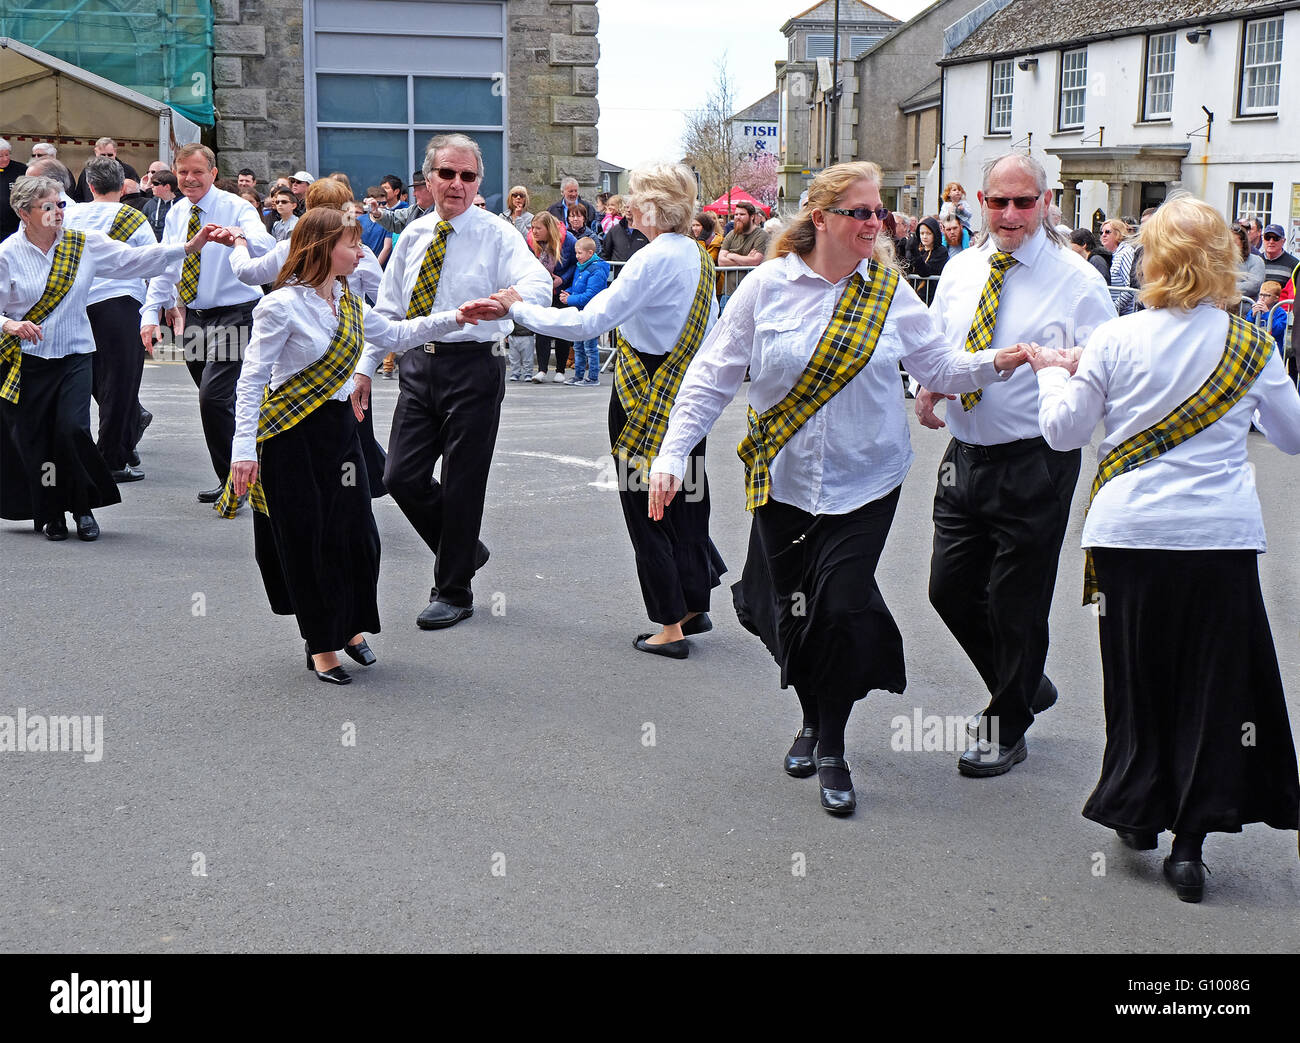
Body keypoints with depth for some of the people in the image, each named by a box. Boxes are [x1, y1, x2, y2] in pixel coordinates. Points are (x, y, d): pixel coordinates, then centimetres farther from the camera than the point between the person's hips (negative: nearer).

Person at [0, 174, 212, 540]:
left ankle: (83, 508, 9)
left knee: (73, 431, -12)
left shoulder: (84, 245, 1)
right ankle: (50, 514, 22)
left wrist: (187, 247, -9)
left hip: (74, 356, 1)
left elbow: (135, 259, -1)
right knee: (33, 439, 3)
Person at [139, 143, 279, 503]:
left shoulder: (235, 207, -9)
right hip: (194, 317, 6)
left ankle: (232, 481, -7)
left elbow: (265, 245, -30)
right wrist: (151, 313, 4)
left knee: (213, 396, -18)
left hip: (234, 314, -6)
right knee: (215, 402, 11)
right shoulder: (176, 214, 10)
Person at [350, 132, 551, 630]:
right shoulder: (413, 236, 11)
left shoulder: (496, 234, -5)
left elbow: (538, 282, -23)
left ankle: (453, 591, 16)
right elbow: (388, 306, 17)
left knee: (463, 482, 1)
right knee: (402, 476, 3)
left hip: (473, 366, -5)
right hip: (419, 364, 5)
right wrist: (366, 366, 11)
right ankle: (465, 550, 27)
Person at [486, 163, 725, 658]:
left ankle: (671, 627, 6)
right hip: (687, 391, 8)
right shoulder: (699, 256, 6)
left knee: (645, 508, 2)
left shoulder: (654, 260, -21)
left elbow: (588, 322, -25)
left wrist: (519, 307, -16)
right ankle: (695, 605, 27)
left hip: (644, 399, -8)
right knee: (685, 496, 17)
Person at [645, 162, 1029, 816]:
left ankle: (832, 750, 10)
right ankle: (813, 721, 36)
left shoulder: (889, 291, 1)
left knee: (843, 608, -9)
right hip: (785, 480, 0)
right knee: (790, 610, 7)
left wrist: (998, 361, -14)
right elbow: (713, 376, -3)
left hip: (865, 482, 0)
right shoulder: (767, 285, -4)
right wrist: (672, 453, -9)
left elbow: (941, 365, 4)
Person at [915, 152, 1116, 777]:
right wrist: (926, 387, -2)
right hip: (964, 457, 6)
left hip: (1035, 463, -5)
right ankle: (1028, 687, 34)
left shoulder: (1076, 279, -6)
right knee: (950, 588, 10)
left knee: (1016, 601, 4)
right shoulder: (960, 270, 9)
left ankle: (1006, 729, 23)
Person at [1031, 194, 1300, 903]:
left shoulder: (1115, 341, -6)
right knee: (1212, 681, 8)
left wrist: (1052, 372, 17)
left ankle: (1140, 813, 26)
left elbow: (1063, 431, 0)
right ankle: (1189, 841, 8)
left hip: (1130, 532, 0)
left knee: (1138, 677, 14)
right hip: (1222, 535, 0)